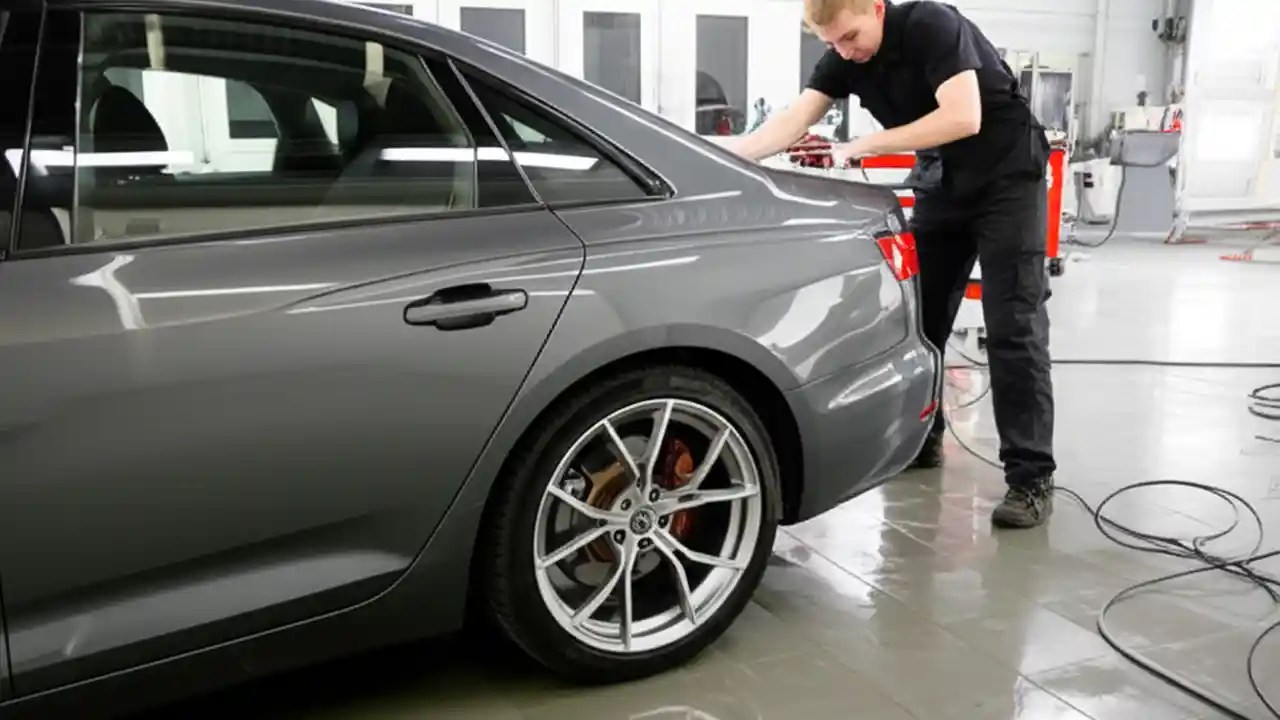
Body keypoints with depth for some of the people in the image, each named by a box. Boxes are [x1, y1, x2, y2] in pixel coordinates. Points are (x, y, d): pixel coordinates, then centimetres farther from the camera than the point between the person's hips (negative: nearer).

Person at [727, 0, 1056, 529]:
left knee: (1013, 328, -11)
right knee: (919, 317, 4)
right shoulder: (842, 59, -3)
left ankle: (1031, 478, -8)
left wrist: (860, 147, -30)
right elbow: (794, 121, -12)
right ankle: (920, 439, 22)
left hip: (1007, 178, -6)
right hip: (940, 184, 6)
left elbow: (963, 118, -31)